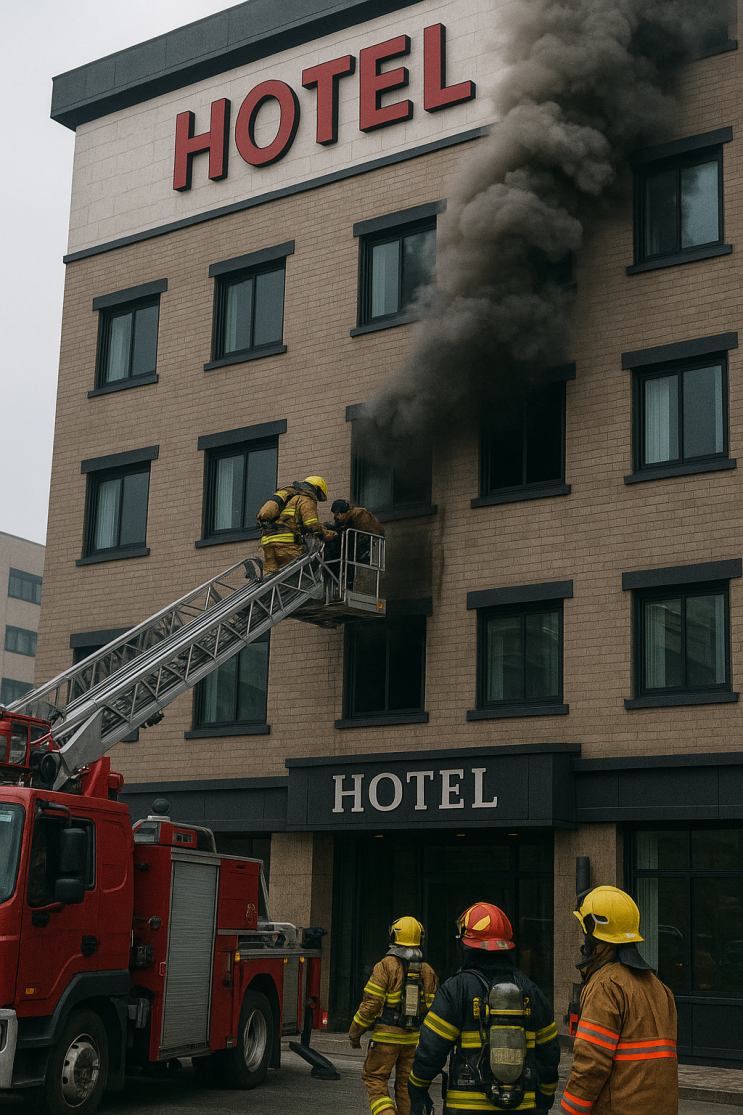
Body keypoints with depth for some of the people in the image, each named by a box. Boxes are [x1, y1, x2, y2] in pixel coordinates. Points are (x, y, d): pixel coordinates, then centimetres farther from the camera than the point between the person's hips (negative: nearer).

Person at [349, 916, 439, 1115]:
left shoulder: (386, 966, -10)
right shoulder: (427, 972, 5)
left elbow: (371, 1004, -12)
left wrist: (355, 1031, -2)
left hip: (386, 1037, -5)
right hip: (414, 1039, 5)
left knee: (375, 1080, 5)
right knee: (406, 1084, 14)